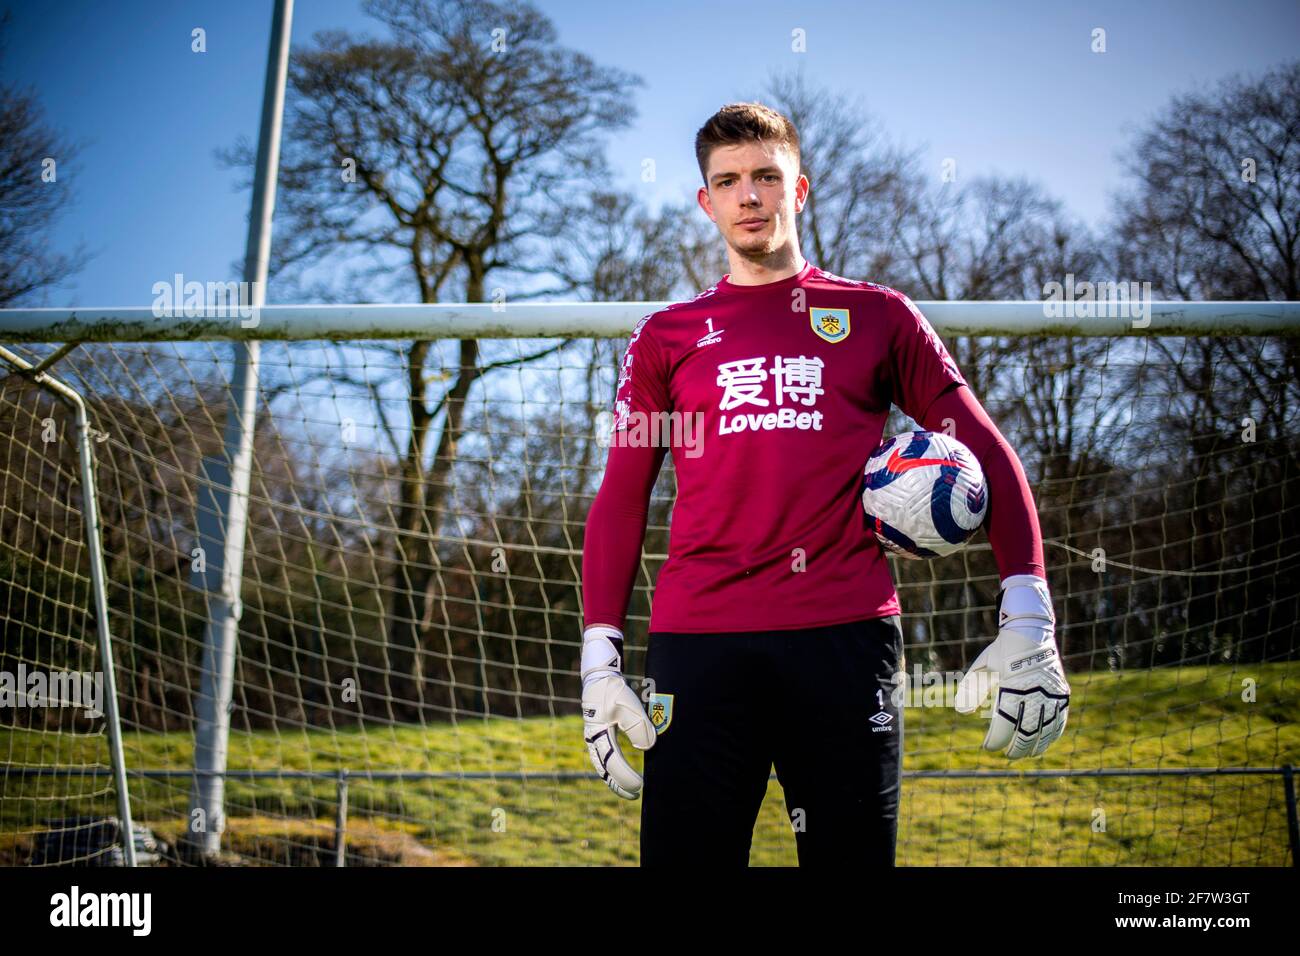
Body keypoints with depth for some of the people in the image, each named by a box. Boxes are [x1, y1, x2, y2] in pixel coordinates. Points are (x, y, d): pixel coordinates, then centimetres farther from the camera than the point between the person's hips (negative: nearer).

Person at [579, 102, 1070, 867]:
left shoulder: (878, 316, 11)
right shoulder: (667, 336, 13)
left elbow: (987, 455, 7)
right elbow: (621, 500, 11)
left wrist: (1029, 621, -5)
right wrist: (600, 657, 1)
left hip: (847, 634, 0)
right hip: (698, 640, 1)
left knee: (854, 852, 6)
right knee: (685, 852, 1)